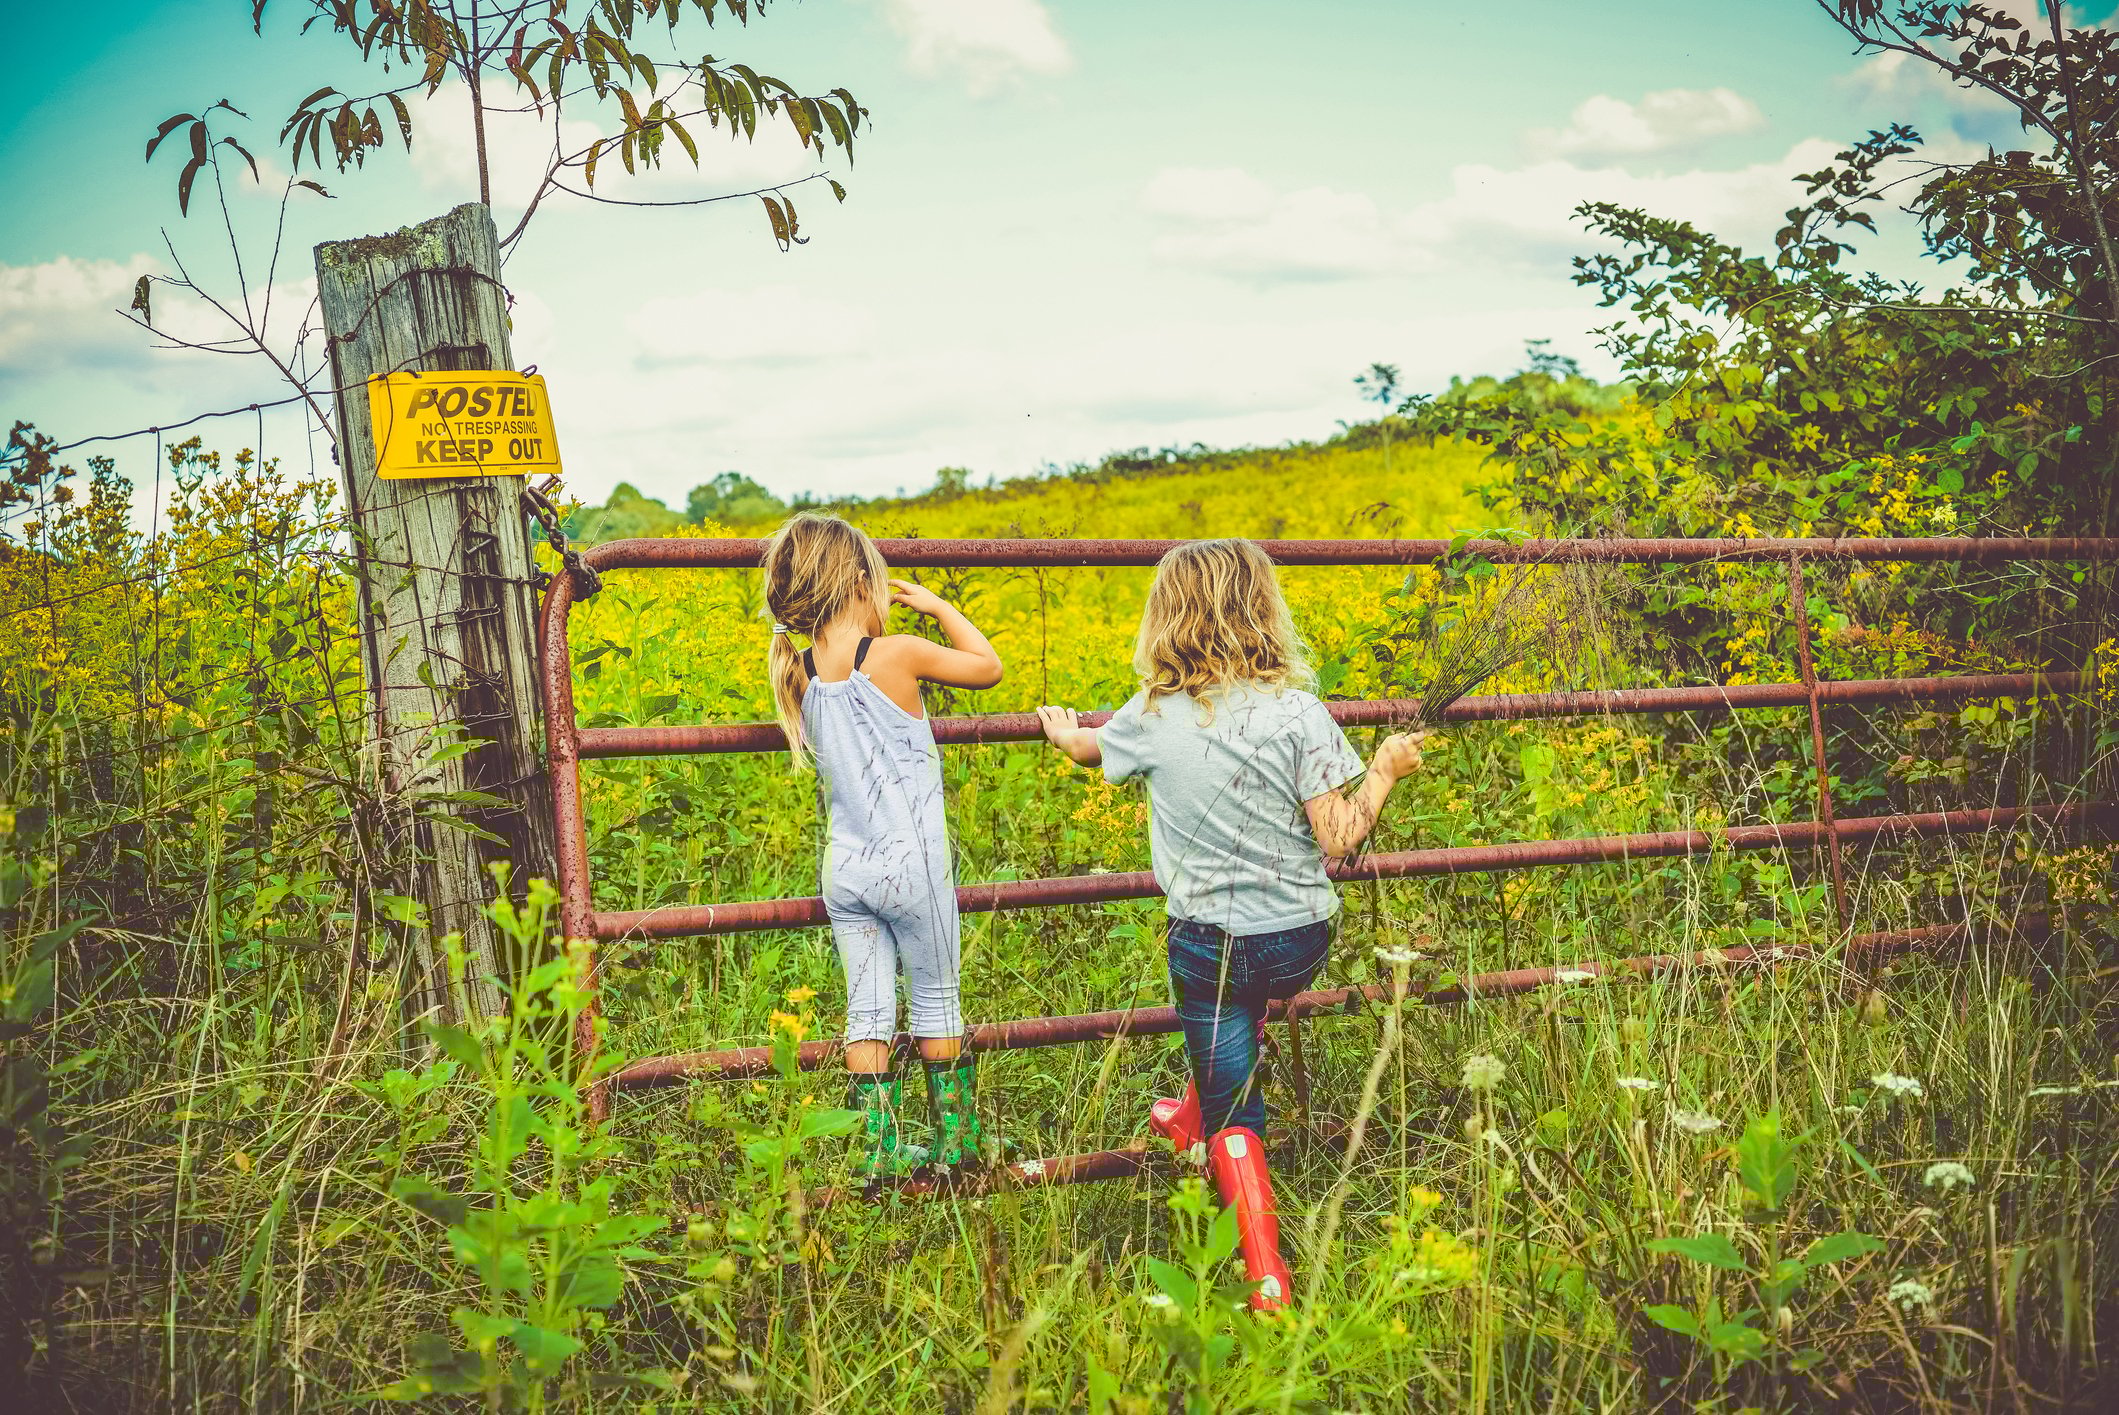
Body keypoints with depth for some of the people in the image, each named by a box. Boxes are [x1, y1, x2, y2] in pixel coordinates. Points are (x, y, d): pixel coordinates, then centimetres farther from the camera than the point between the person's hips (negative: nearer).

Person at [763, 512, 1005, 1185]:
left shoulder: (798, 673, -3)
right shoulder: (899, 655, -17)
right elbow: (989, 667, -3)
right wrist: (936, 606, 6)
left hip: (844, 870, 4)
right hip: (913, 864, -4)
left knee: (868, 1010, 10)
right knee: (936, 1002, 12)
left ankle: (879, 1154, 13)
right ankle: (957, 1142, 24)